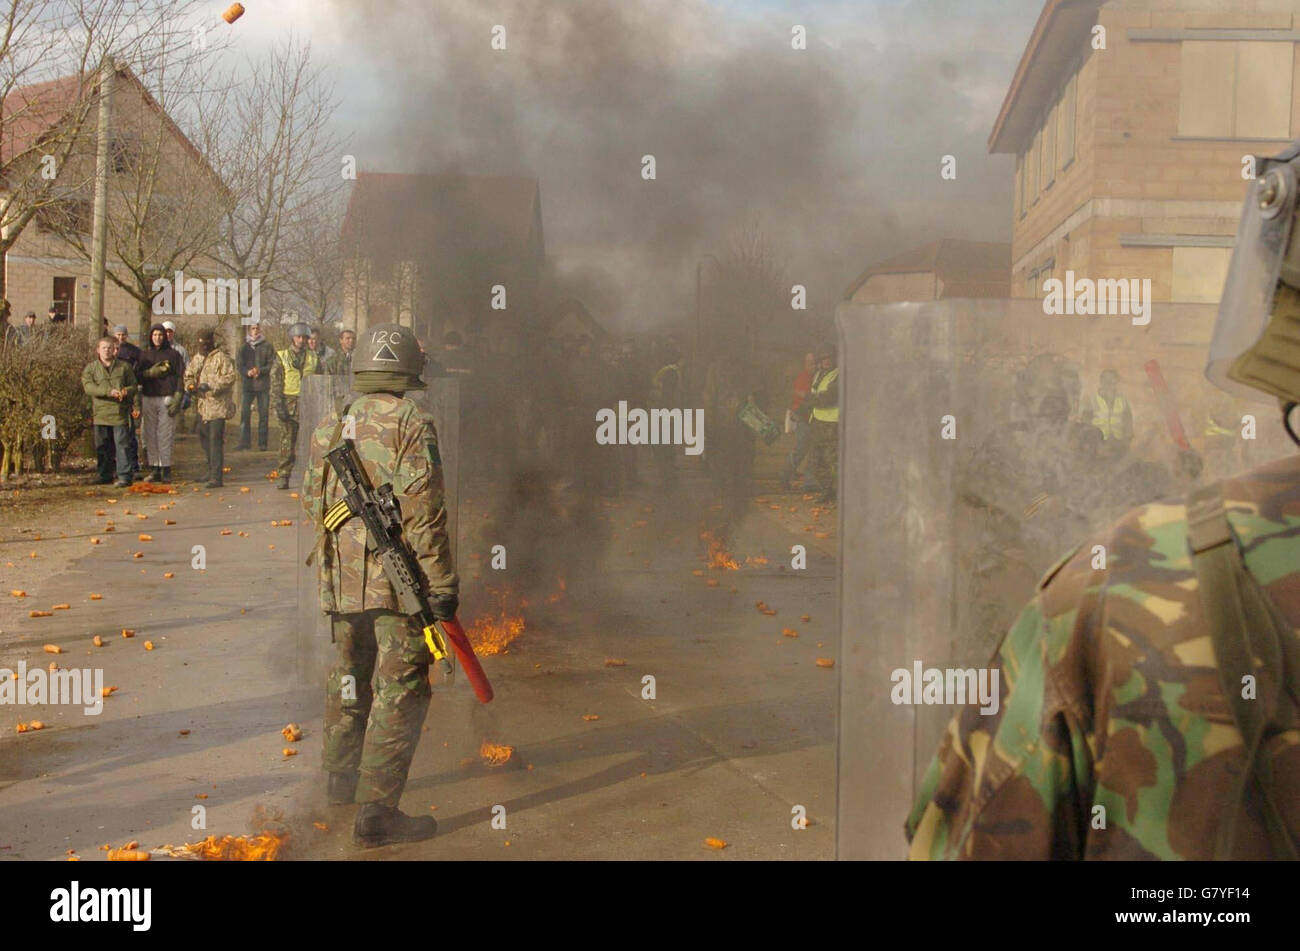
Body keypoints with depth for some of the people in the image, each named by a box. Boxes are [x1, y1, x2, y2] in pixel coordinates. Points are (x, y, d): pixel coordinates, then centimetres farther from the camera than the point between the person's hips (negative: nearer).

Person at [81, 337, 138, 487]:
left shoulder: (124, 366, 10)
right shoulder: (90, 368, 9)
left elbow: (133, 386, 12)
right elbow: (88, 387, -7)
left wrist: (126, 392, -13)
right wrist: (109, 391, -20)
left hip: (120, 412, -2)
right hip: (100, 412, 2)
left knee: (122, 444, -7)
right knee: (102, 447, 8)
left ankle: (124, 476, -7)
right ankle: (105, 476, 18)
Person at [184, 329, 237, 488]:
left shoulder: (221, 358, -11)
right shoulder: (197, 358, 15)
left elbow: (230, 377, -20)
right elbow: (189, 374, 26)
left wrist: (211, 385, -25)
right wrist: (190, 385, 4)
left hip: (218, 404, -9)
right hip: (203, 405, 9)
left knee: (216, 440, -11)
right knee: (204, 437, 19)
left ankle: (216, 477, -10)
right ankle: (212, 470, 34)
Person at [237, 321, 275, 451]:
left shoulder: (267, 347, 5)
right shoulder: (244, 348, 11)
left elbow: (272, 365, -1)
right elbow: (240, 366, 7)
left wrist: (260, 370, -18)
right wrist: (248, 372, -14)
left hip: (263, 386, -2)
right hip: (247, 385, 2)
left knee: (263, 414, 0)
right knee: (244, 413, -2)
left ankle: (262, 443, 5)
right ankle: (244, 441, 4)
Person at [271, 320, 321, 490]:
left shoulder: (313, 359, 10)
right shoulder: (281, 358, 3)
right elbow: (275, 383, -2)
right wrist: (279, 406, -11)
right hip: (288, 404, -1)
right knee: (287, 442, 1)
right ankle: (283, 477, 6)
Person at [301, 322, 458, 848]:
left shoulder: (329, 426, 9)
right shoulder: (411, 424, -10)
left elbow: (313, 502, 17)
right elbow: (424, 513, -15)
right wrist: (442, 585, -13)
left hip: (342, 582, 6)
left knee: (349, 679, 22)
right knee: (398, 692, -1)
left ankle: (340, 778, 38)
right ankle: (377, 809, -2)